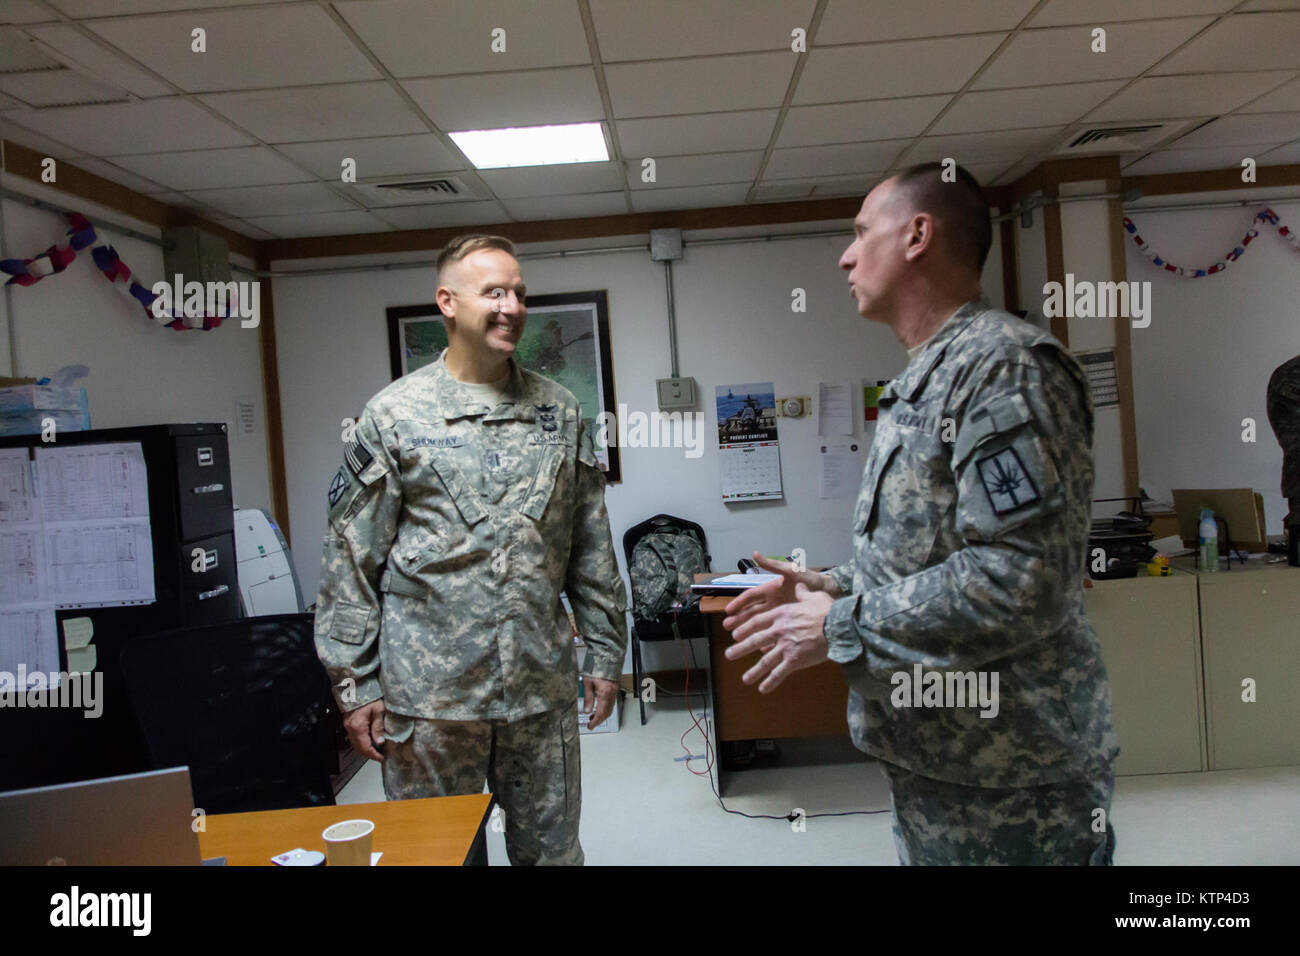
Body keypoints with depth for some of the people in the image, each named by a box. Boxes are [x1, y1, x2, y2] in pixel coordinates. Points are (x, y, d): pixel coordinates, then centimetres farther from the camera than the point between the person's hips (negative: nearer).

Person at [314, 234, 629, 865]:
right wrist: (355, 686, -5)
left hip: (543, 688, 3)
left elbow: (592, 548, 9)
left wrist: (605, 651, 7)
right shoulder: (394, 415, -4)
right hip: (430, 694, -2)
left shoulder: (559, 412, 6)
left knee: (553, 848, 16)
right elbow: (351, 563, -3)